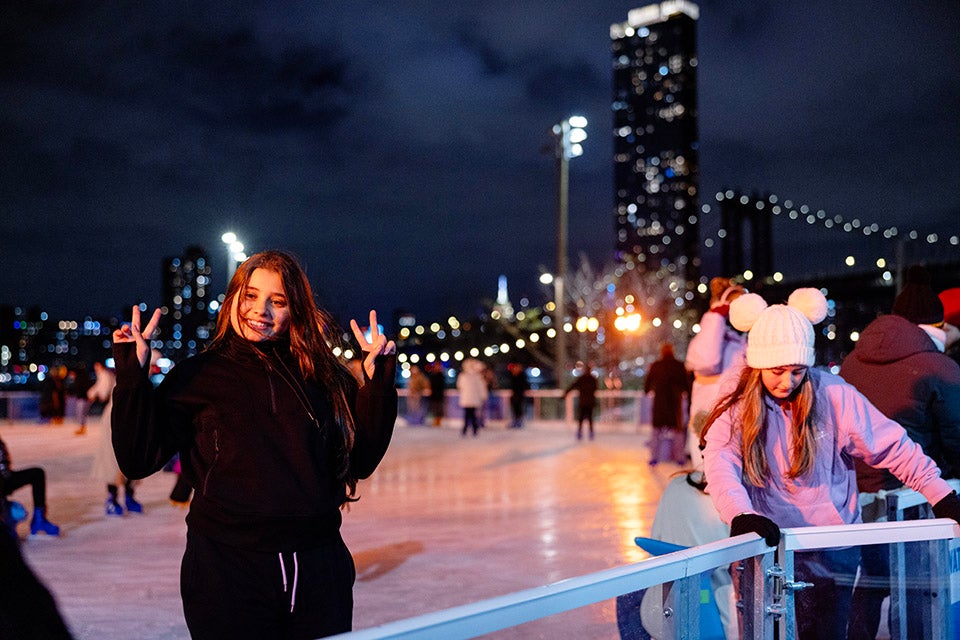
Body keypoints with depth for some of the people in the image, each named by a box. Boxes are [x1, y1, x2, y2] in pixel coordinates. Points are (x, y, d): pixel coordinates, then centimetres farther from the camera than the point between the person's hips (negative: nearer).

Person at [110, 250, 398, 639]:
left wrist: (378, 379, -2)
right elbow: (138, 459, -6)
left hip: (317, 566, 2)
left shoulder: (320, 375, 5)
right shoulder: (198, 376, 1)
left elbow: (361, 460, 4)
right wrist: (132, 374, -13)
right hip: (227, 569, -2)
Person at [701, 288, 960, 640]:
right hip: (764, 547, 1)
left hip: (829, 555, -1)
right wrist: (742, 516, -41)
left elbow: (893, 448, 0)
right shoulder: (735, 412, -6)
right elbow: (720, 467, -23)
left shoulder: (833, 395, -6)